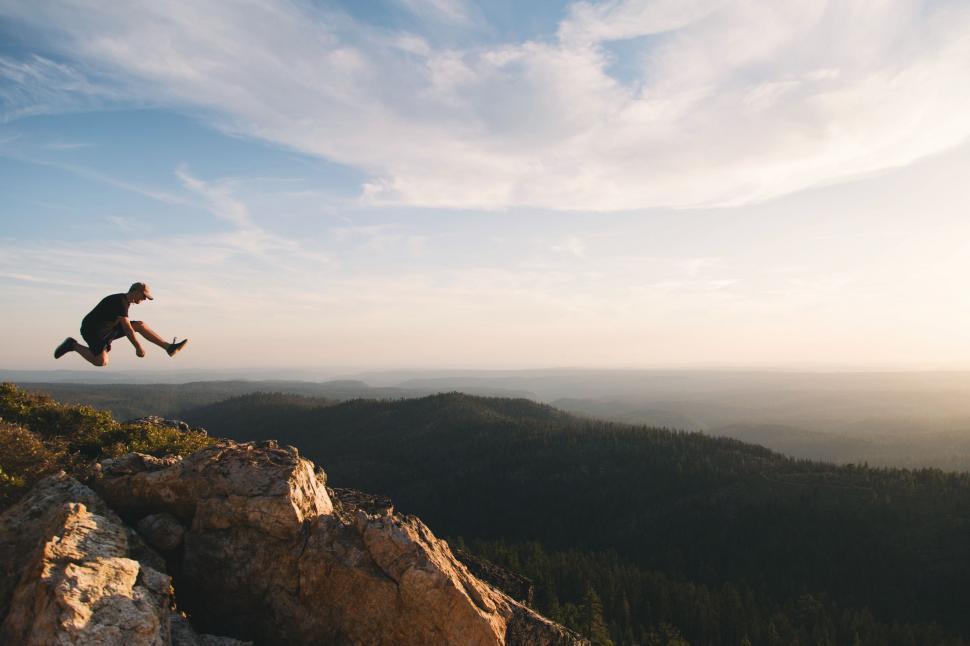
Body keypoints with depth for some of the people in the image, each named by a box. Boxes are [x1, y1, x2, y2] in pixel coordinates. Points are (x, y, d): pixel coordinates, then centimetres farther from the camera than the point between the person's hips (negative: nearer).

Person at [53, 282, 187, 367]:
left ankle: (169, 347, -8)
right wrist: (138, 347, -21)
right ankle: (73, 345, -2)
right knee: (101, 362, -25)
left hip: (105, 330, 9)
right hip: (92, 330, -9)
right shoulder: (120, 302, -22)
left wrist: (107, 342, 26)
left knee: (140, 324, -2)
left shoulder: (125, 301, 9)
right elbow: (127, 329, -25)